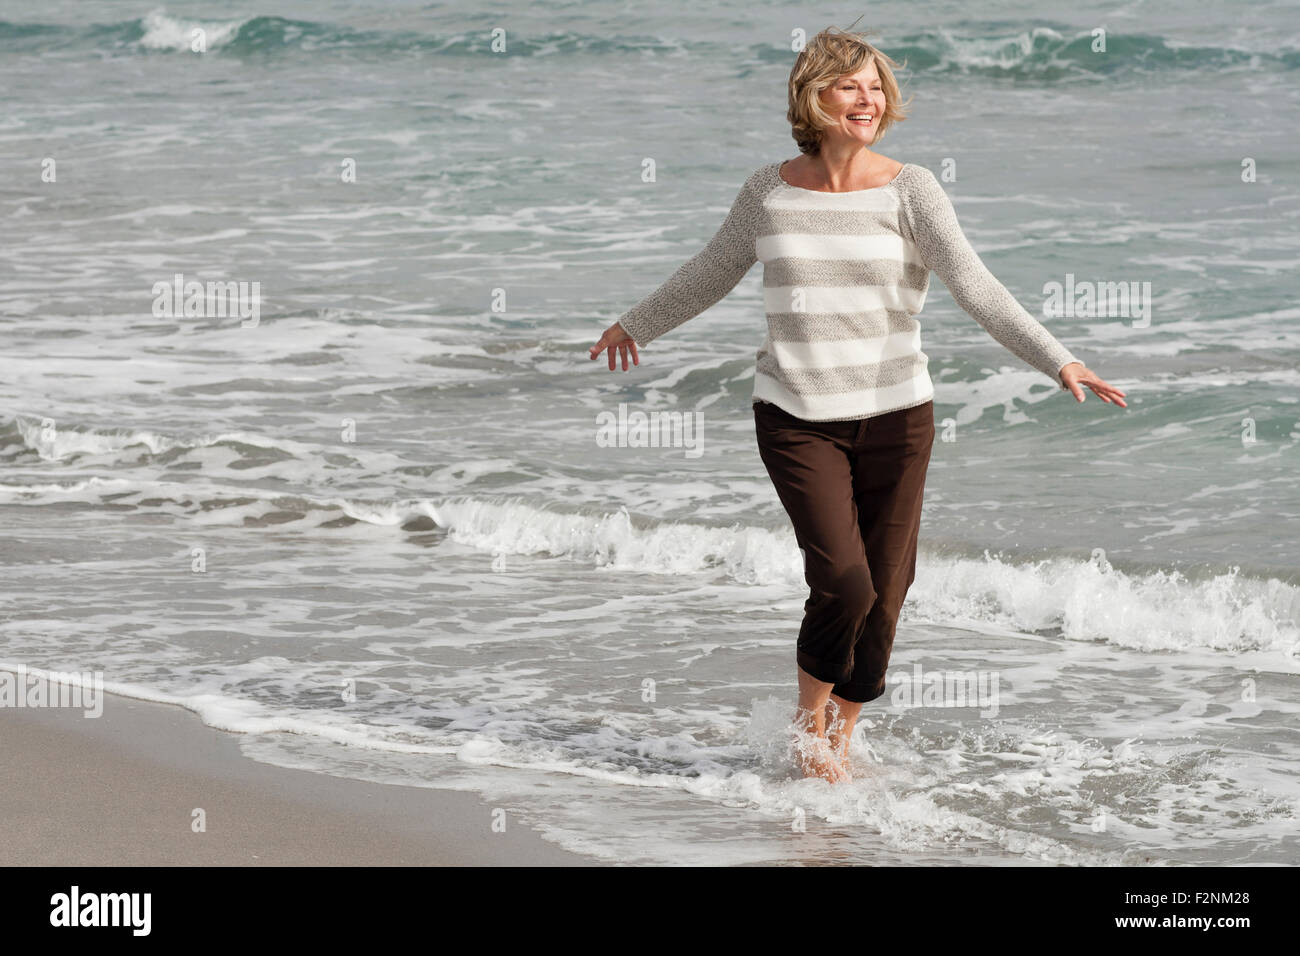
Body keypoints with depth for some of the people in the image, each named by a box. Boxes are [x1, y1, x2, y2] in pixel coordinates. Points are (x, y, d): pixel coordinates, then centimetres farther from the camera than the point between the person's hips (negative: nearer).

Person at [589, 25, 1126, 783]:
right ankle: (809, 721, 10)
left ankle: (843, 735, 27)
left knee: (883, 598, 2)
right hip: (797, 418, 0)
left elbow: (975, 286, -14)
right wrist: (638, 326, 33)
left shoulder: (910, 191, -5)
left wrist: (1057, 360, -27)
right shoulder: (770, 192, 2)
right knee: (844, 584, -16)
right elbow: (713, 274, 20)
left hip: (894, 414, 0)